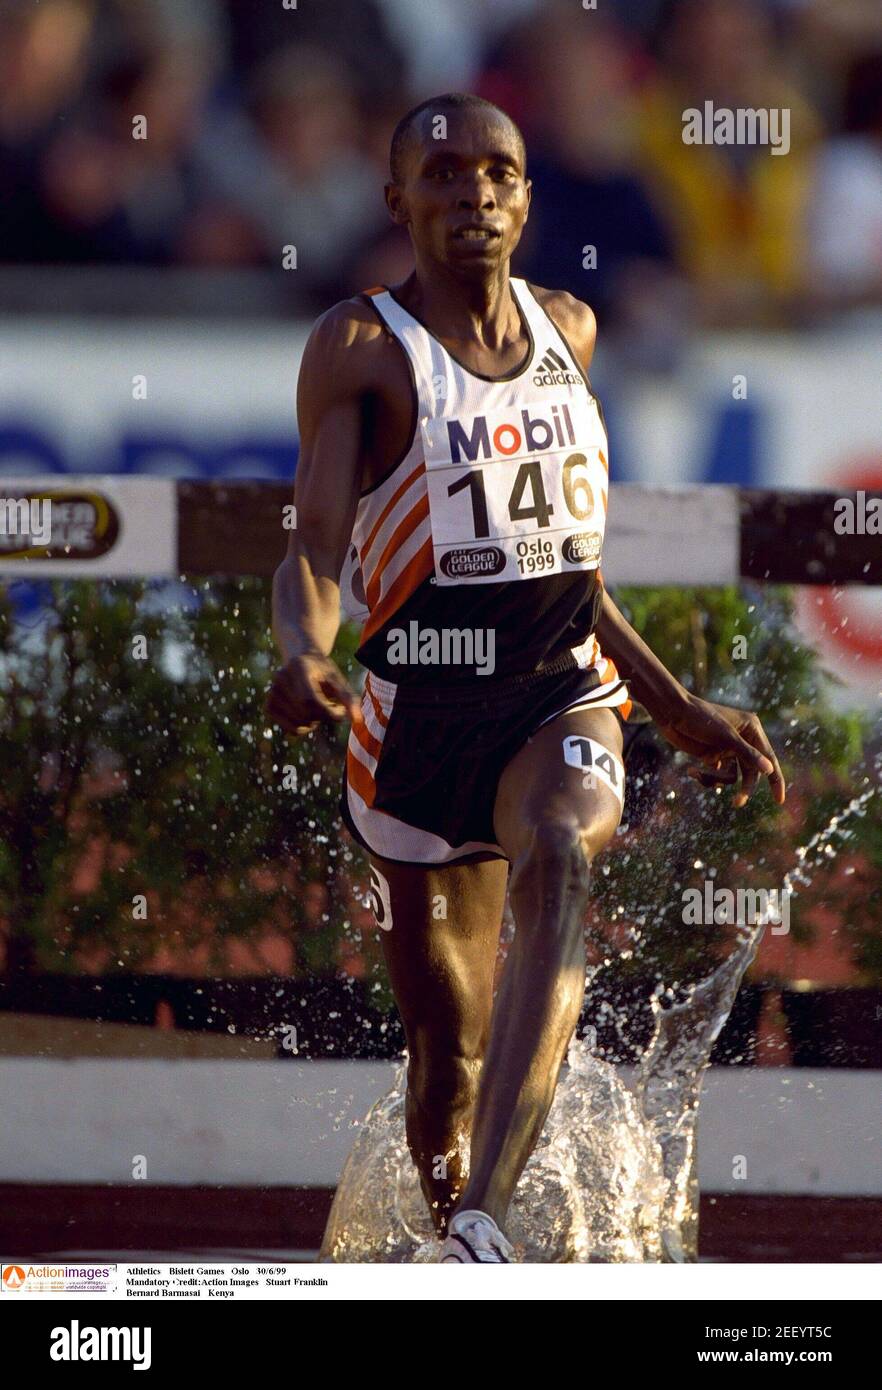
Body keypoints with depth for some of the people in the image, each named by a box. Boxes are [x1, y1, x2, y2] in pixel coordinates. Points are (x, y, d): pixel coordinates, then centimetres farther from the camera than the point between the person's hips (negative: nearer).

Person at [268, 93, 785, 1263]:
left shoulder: (568, 331, 11)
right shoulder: (363, 347, -5)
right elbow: (317, 550, -16)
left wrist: (682, 710, 24)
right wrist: (303, 655, -38)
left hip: (566, 694, 2)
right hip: (422, 709, -2)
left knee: (559, 862, -32)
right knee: (447, 1043, 3)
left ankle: (484, 1220, -46)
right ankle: (453, 1250, 32)